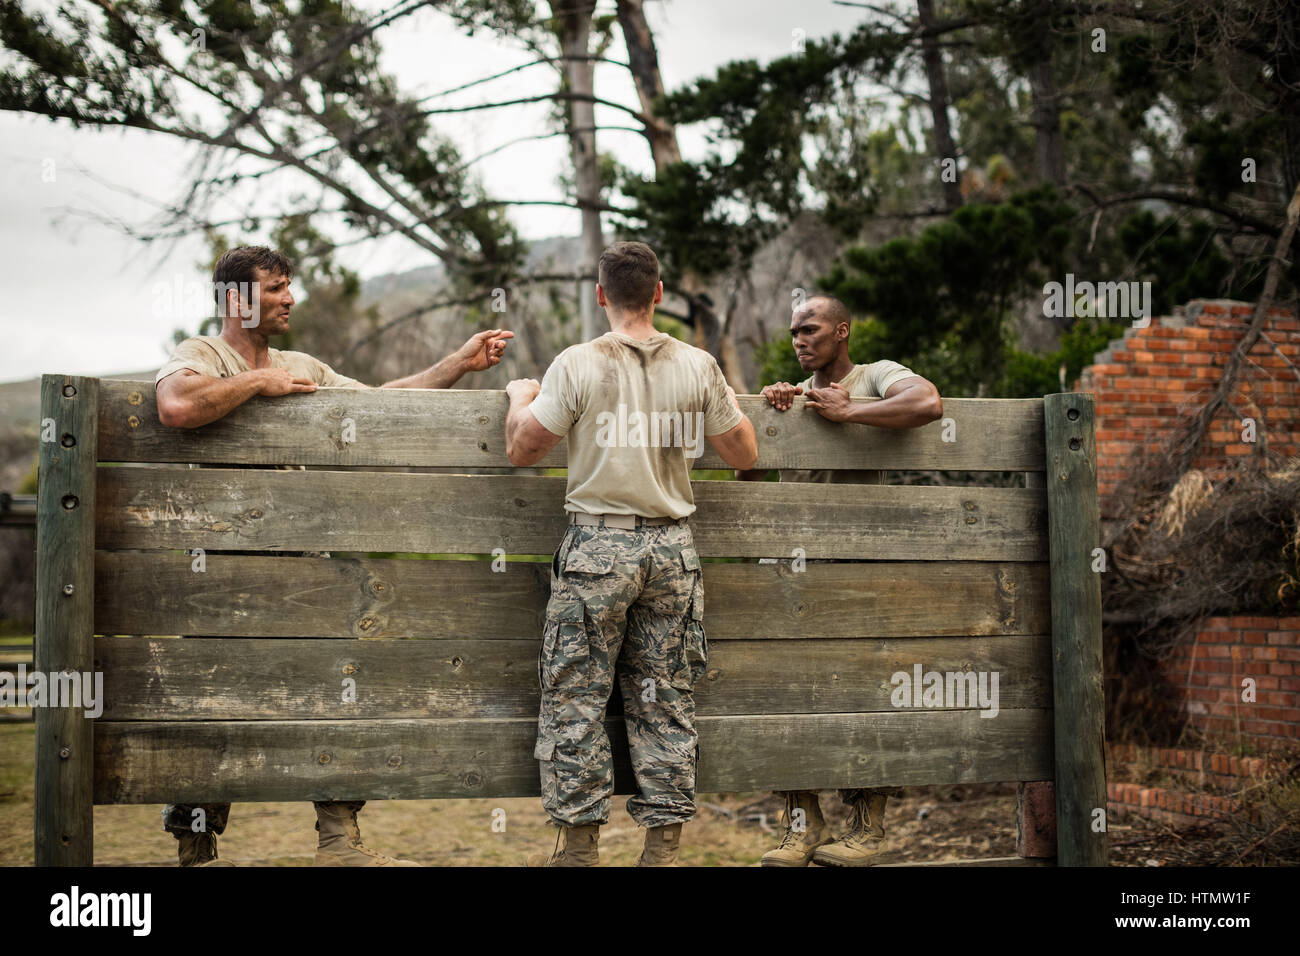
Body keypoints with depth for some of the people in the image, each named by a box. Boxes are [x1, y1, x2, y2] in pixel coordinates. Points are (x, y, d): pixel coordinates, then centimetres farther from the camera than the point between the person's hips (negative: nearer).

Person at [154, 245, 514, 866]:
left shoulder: (304, 368, 20)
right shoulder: (198, 355, -2)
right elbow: (177, 407, -25)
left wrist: (459, 364, 12)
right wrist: (260, 381, -13)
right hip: (221, 560, -6)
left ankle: (340, 840, 10)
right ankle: (196, 848, 11)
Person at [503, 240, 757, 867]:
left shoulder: (576, 365, -6)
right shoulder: (698, 367, 2)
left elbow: (521, 451, 1)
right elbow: (744, 456, 11)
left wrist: (520, 398, 21)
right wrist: (730, 402, 29)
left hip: (599, 546, -3)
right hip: (673, 548, 3)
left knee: (574, 699, 5)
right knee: (666, 703, 9)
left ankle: (579, 845, 7)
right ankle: (663, 847, 12)